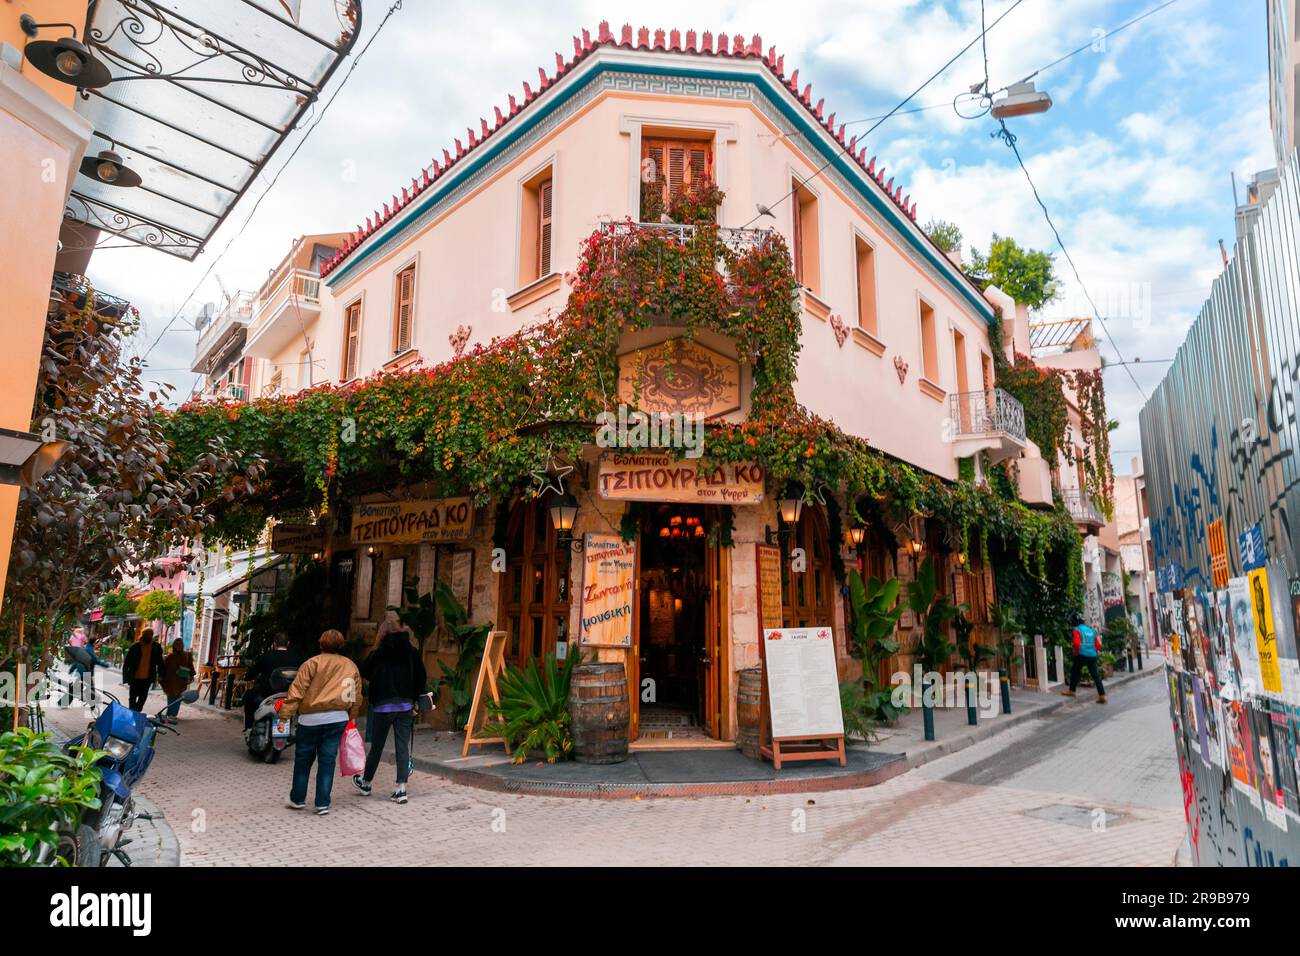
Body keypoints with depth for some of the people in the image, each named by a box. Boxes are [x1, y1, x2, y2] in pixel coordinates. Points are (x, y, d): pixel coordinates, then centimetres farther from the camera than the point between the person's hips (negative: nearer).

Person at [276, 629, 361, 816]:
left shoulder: (312, 663, -4)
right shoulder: (351, 667, 8)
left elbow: (297, 692, -10)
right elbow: (356, 698, 11)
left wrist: (285, 712, -7)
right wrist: (351, 718, 21)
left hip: (311, 718, -2)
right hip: (338, 719, 3)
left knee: (303, 759, 14)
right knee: (327, 761, 7)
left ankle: (298, 799, 26)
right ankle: (323, 804, 8)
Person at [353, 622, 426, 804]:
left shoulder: (379, 653, -6)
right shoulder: (411, 651, 2)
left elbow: (364, 672, 4)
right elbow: (422, 677, 4)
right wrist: (415, 699, 13)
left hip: (383, 706, -2)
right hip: (406, 706, 2)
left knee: (376, 746, 13)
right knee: (403, 746, 4)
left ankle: (365, 783, 33)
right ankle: (401, 789, 1)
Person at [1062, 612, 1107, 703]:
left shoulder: (1077, 630, -3)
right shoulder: (1091, 630, 17)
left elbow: (1077, 643, -15)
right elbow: (1098, 645, 15)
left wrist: (1077, 653, -2)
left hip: (1082, 655, -5)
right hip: (1092, 656, 5)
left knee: (1075, 672, 12)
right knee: (1096, 675, 2)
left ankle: (1071, 691, 20)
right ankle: (1102, 695, -7)